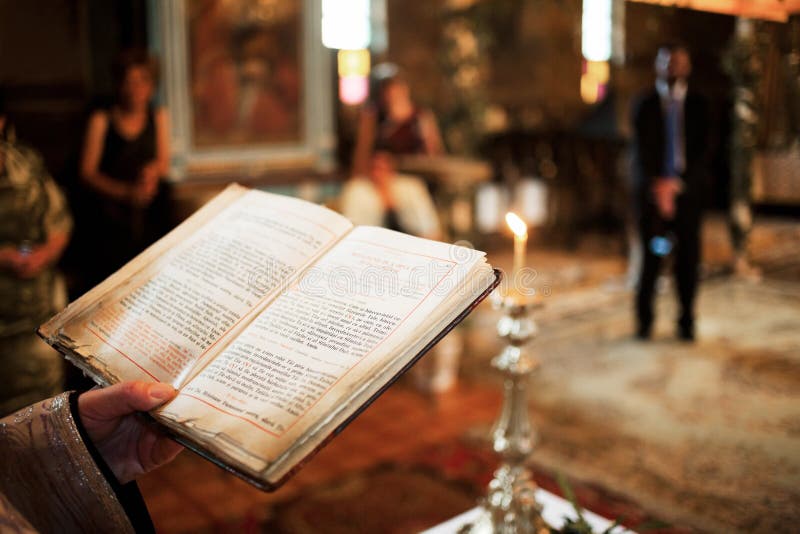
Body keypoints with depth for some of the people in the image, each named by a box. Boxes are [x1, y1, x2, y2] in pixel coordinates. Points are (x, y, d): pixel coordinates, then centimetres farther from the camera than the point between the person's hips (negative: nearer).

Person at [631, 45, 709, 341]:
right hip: (652, 191, -1)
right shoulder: (645, 105, 3)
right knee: (651, 256, -1)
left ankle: (686, 321, 16)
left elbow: (700, 150, 1)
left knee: (688, 257, 2)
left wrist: (677, 183, -13)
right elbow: (641, 152, -4)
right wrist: (656, 185, -18)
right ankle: (644, 319, 14)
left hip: (687, 191, 2)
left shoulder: (697, 105, 7)